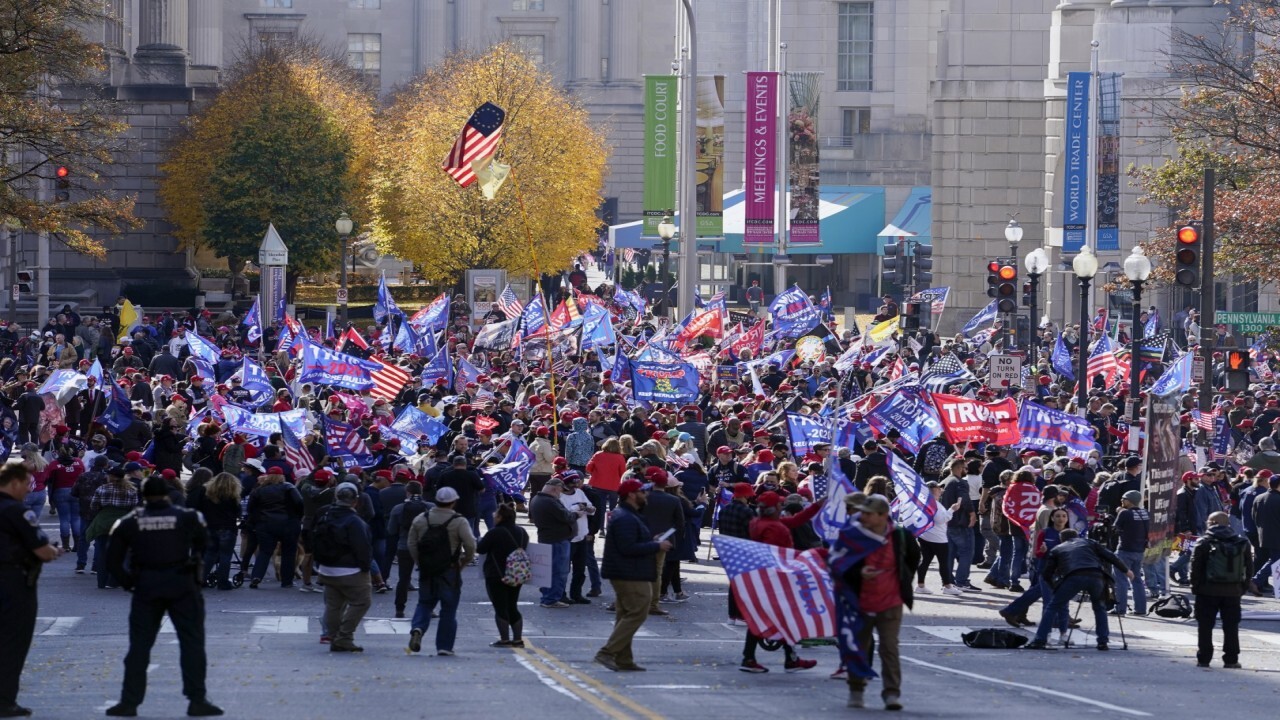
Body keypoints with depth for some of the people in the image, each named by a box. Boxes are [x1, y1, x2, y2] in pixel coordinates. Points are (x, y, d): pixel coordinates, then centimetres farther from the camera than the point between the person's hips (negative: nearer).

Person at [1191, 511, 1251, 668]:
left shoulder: (1204, 543, -7)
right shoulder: (1242, 543, 4)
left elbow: (1195, 567, -8)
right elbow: (1248, 566, 6)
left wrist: (1195, 586, 0)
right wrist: (1243, 587, 11)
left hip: (1208, 591, -3)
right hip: (1233, 591, 3)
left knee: (1205, 626, 5)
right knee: (1231, 626, 9)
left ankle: (1204, 658, 3)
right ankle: (1231, 660, 7)